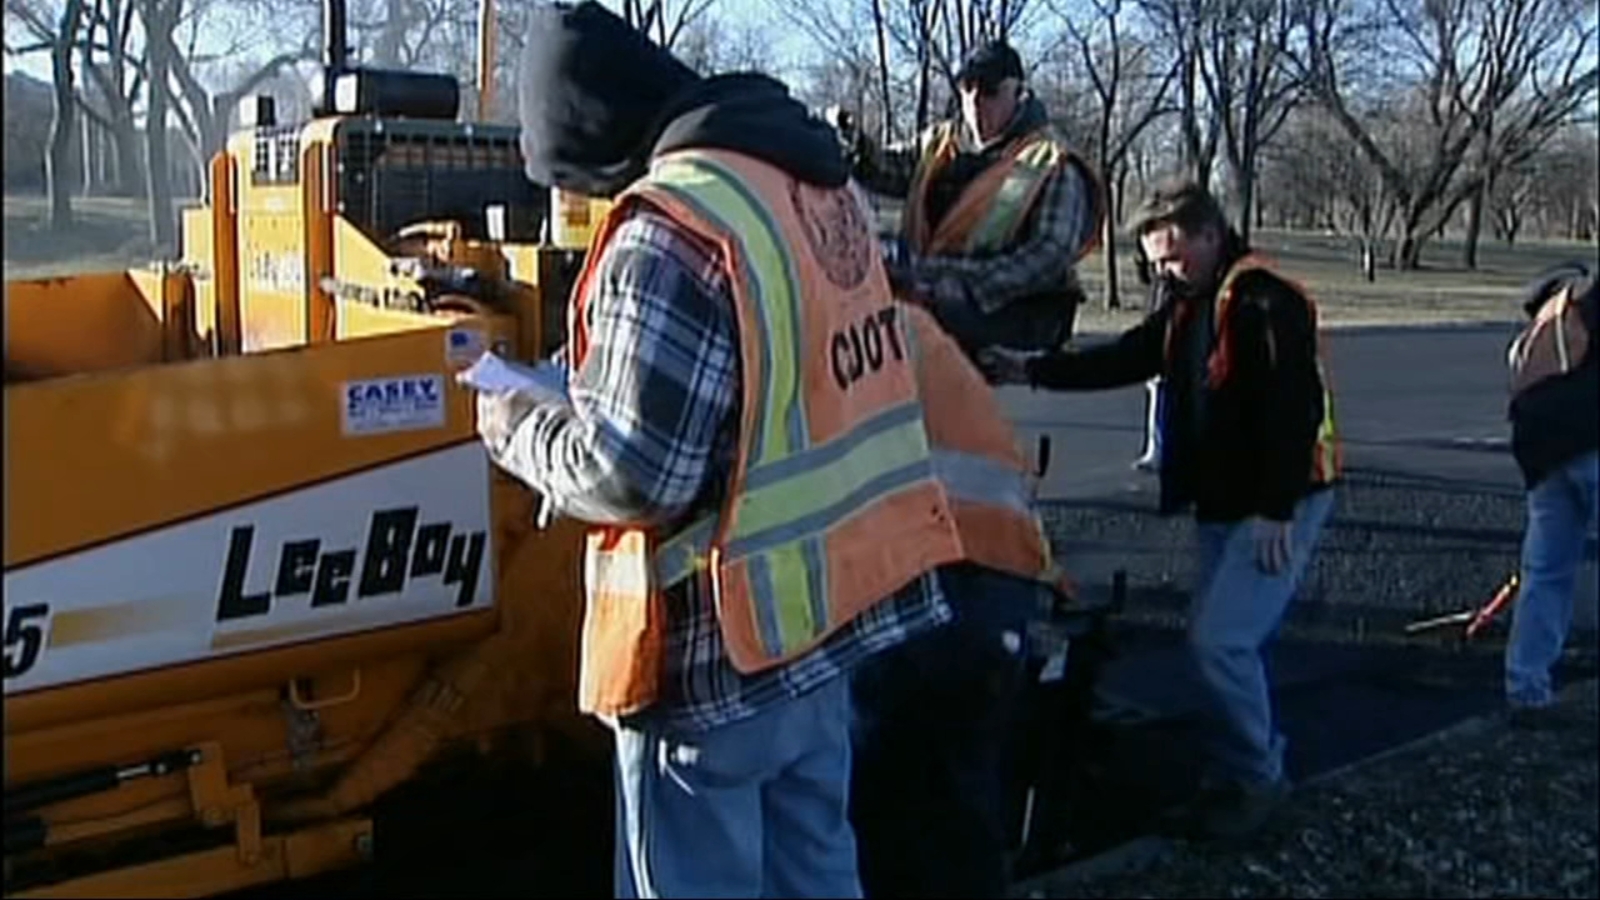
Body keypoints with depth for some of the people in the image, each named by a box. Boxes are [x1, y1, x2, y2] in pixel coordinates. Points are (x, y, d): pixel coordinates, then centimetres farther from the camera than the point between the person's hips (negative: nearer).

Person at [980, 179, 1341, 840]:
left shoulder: (1265, 300, -16)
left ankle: (1254, 778, 5)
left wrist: (1276, 511, -24)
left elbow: (1293, 409, -22)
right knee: (1226, 640, 11)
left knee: (1218, 638, -13)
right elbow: (1127, 358, 9)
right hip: (1222, 501, 9)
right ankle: (1254, 767, 25)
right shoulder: (1188, 304, 13)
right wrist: (1032, 371, -1)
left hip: (1279, 505, -9)